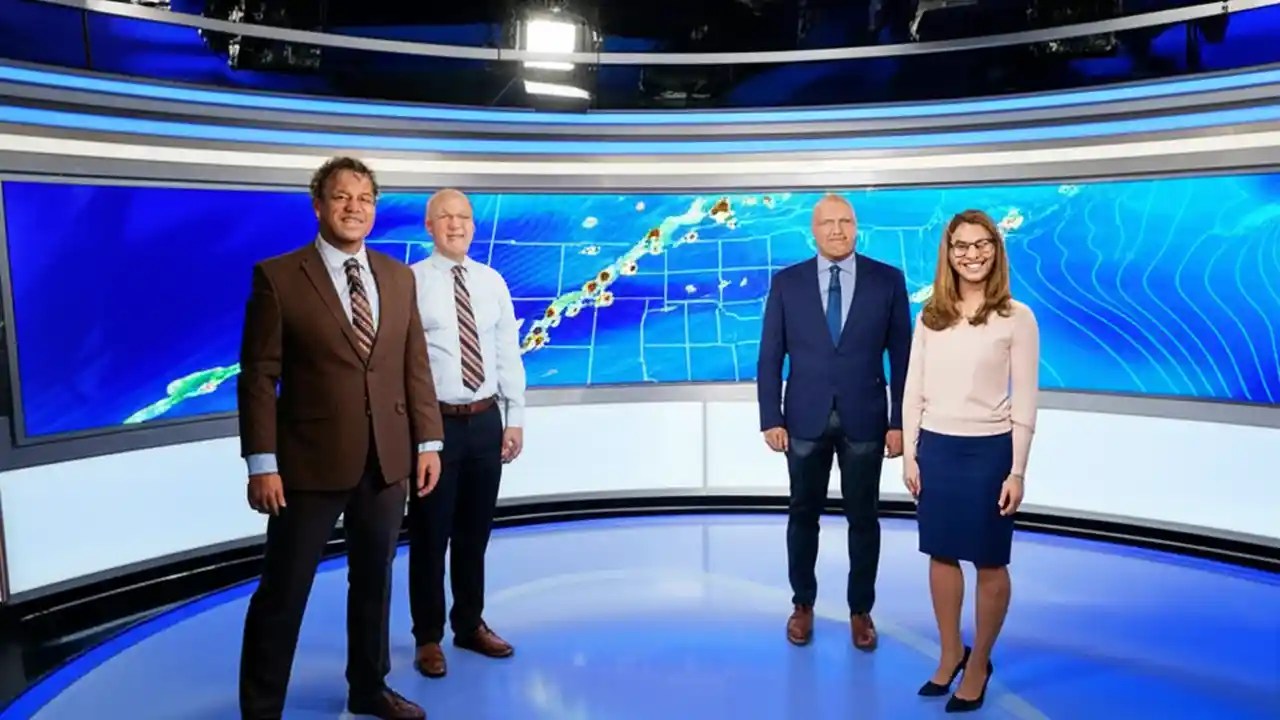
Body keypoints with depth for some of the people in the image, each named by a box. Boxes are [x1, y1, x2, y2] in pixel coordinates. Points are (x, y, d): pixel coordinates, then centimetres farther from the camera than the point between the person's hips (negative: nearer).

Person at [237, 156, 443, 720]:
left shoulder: (398, 276, 7)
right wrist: (262, 463, -12)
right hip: (311, 462, -4)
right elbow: (258, 377, -8)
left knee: (374, 582, 18)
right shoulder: (278, 277, -7)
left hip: (387, 460, 5)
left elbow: (416, 367, 7)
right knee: (282, 594, 7)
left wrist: (428, 442, 3)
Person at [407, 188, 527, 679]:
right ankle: (428, 637, 25)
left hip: (486, 421, 4)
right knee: (429, 534, 8)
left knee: (475, 532, 16)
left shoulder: (492, 282, 7)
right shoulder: (410, 282, -7)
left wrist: (514, 418, 6)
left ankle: (470, 625, 34)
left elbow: (509, 354, 8)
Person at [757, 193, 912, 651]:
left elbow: (901, 356, 0)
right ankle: (803, 604, 30)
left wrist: (899, 421, -4)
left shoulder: (888, 280, -1)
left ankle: (860, 610, 28)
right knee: (803, 515, 12)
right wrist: (771, 418, -6)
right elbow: (770, 357, 0)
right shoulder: (786, 282, 1)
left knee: (863, 518, 10)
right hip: (806, 419, 1)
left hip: (865, 419, 0)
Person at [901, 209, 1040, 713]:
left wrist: (1017, 471, -8)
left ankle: (979, 663, 28)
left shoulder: (1016, 317, -5)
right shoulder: (929, 316, 4)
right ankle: (950, 655, 31)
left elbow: (1025, 401, -6)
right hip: (937, 448, 3)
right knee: (942, 556, 13)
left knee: (990, 562, 9)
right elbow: (914, 391, 6)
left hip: (990, 450, -3)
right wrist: (909, 455, 3)